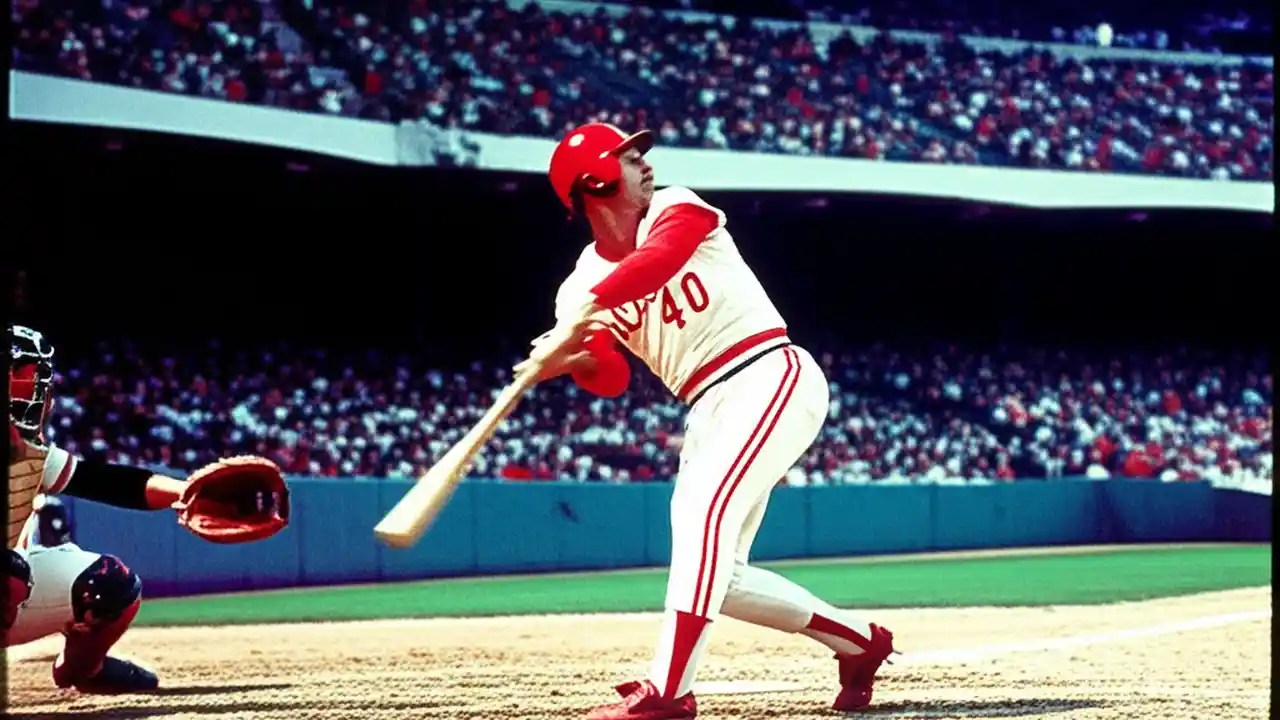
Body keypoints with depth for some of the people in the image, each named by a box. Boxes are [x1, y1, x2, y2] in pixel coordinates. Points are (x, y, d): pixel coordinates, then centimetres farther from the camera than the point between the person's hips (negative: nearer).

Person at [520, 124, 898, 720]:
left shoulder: (674, 209, -2)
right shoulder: (582, 285, 8)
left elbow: (659, 260, -26)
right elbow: (612, 378, -7)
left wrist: (582, 313, -40)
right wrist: (573, 359, -30)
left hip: (771, 378, -6)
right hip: (708, 410, 6)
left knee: (701, 507, -26)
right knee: (716, 578, 5)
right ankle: (858, 641, 24)